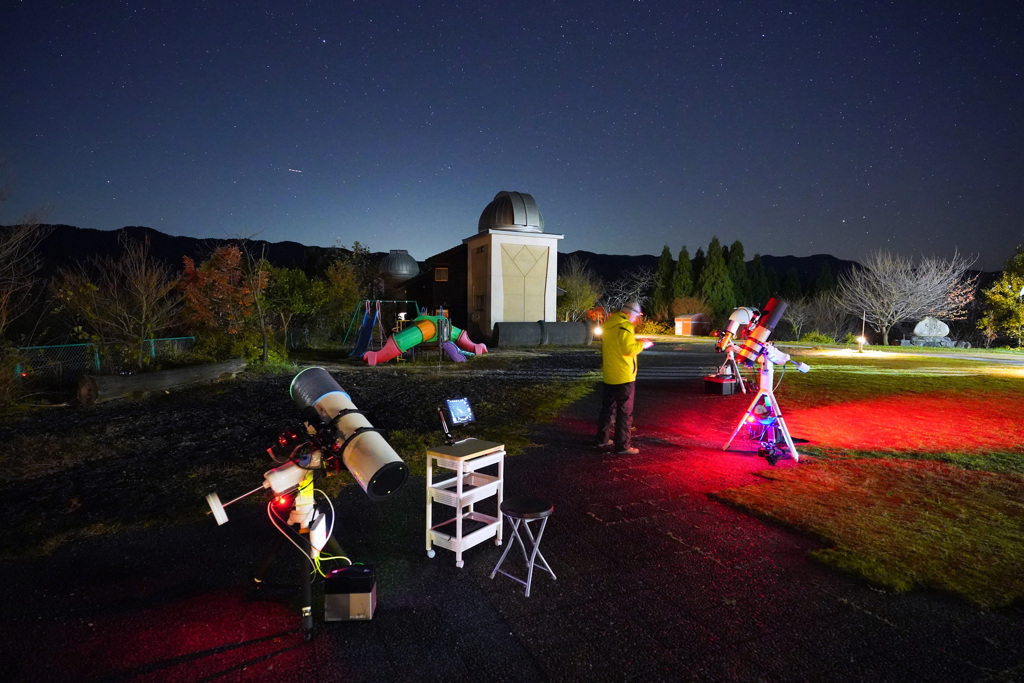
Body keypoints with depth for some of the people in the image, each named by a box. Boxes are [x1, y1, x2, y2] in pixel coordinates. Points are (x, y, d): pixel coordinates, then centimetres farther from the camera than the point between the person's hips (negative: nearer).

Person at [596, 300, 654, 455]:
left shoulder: (608, 324, 11)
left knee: (608, 407, 16)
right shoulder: (625, 326, -16)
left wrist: (636, 342, 18)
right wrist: (642, 345, -7)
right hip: (624, 376, -8)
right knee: (624, 412, -1)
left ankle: (602, 440, 24)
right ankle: (622, 446, 3)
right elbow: (628, 349, -23)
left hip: (609, 376, 8)